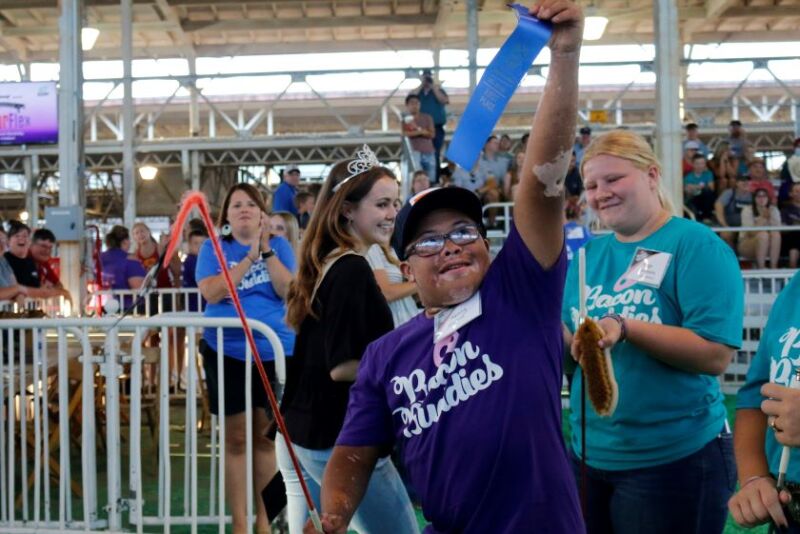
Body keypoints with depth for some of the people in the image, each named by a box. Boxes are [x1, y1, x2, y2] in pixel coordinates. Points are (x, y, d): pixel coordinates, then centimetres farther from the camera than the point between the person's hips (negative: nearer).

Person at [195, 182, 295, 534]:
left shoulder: (279, 245, 4)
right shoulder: (213, 248, 2)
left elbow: (289, 291, -8)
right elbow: (211, 292, -12)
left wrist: (266, 249, -14)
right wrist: (250, 257, -15)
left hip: (274, 350, 1)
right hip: (227, 352, -1)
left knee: (266, 435, 9)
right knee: (236, 438, 3)